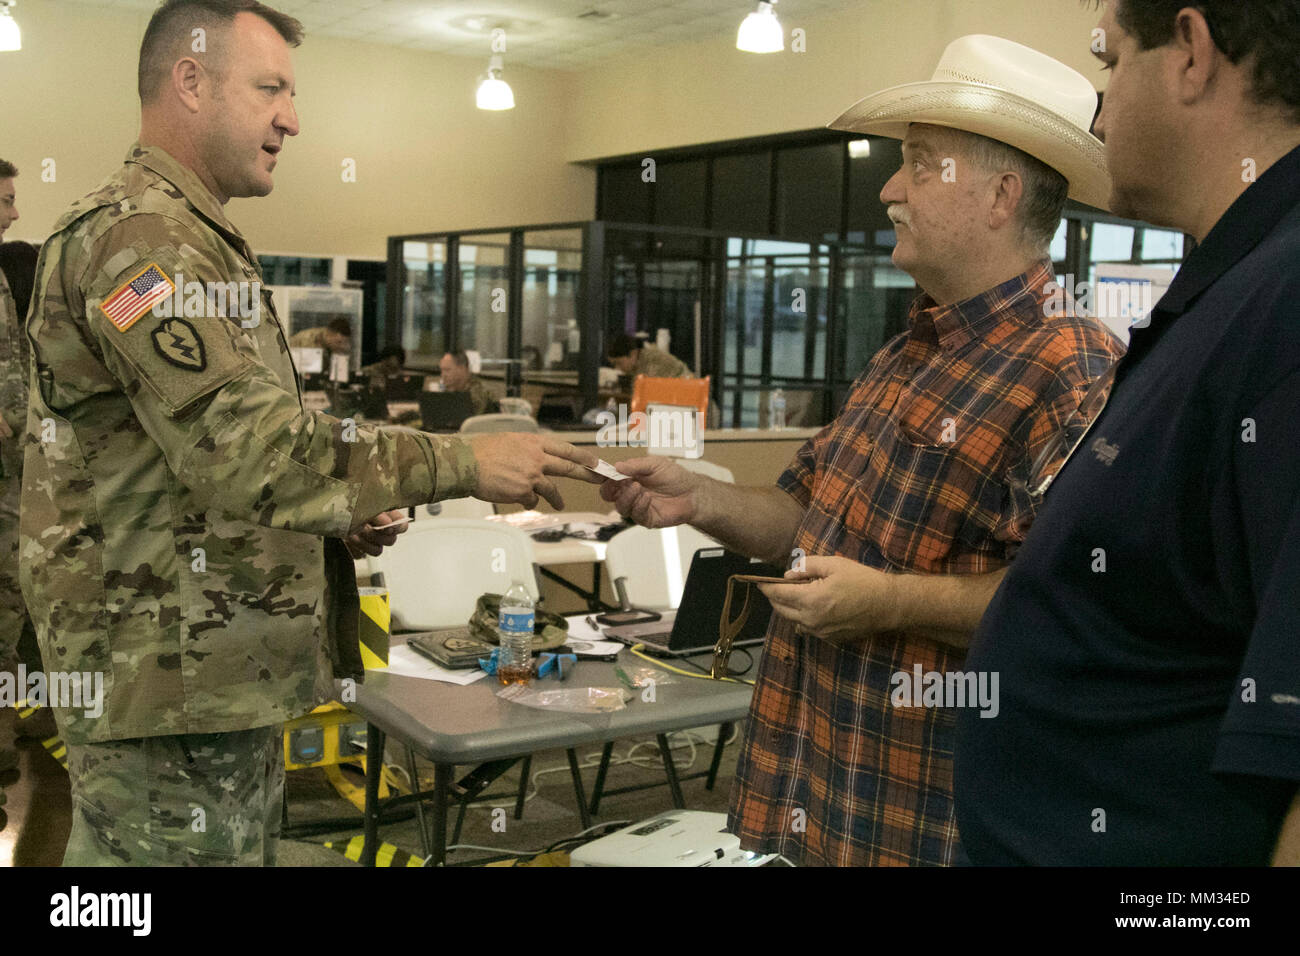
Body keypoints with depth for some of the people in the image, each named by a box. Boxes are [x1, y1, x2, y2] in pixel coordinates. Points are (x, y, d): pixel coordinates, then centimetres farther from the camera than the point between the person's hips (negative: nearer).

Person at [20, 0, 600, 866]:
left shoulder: (196, 238, 19)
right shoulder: (142, 235, -15)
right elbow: (249, 446, -25)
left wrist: (335, 517, 9)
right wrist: (465, 464, -22)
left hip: (223, 677, 10)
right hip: (174, 689, -10)